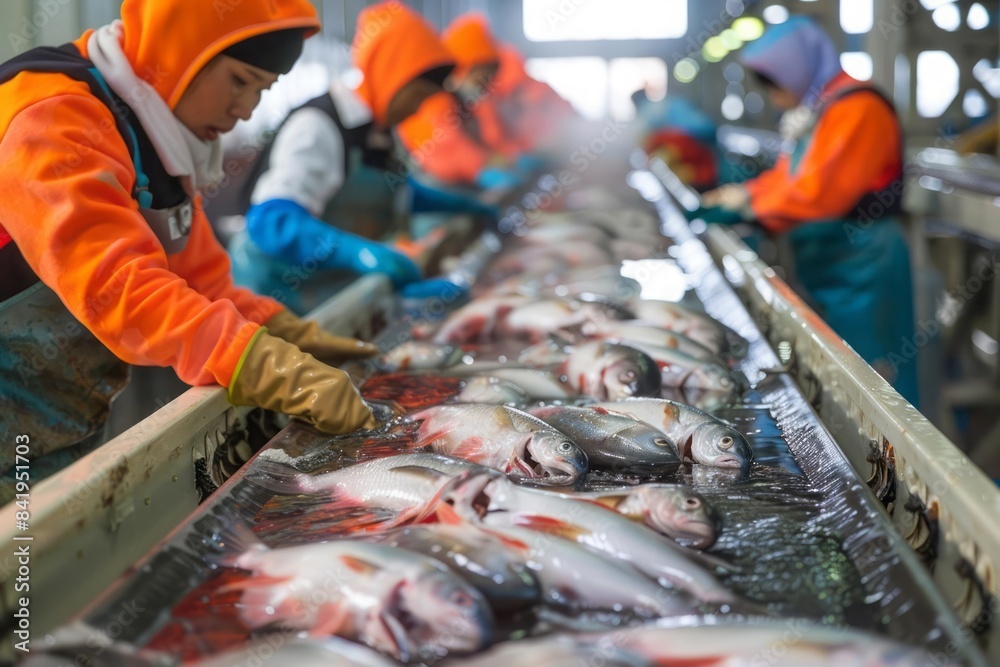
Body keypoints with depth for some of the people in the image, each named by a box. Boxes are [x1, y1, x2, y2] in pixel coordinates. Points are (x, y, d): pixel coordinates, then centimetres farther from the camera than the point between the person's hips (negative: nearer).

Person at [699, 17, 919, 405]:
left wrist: (750, 200, -11)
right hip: (829, 268, 9)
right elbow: (788, 176, 19)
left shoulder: (856, 108, -17)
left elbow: (816, 192, -23)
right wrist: (740, 197, 3)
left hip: (861, 266, -9)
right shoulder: (815, 110, 13)